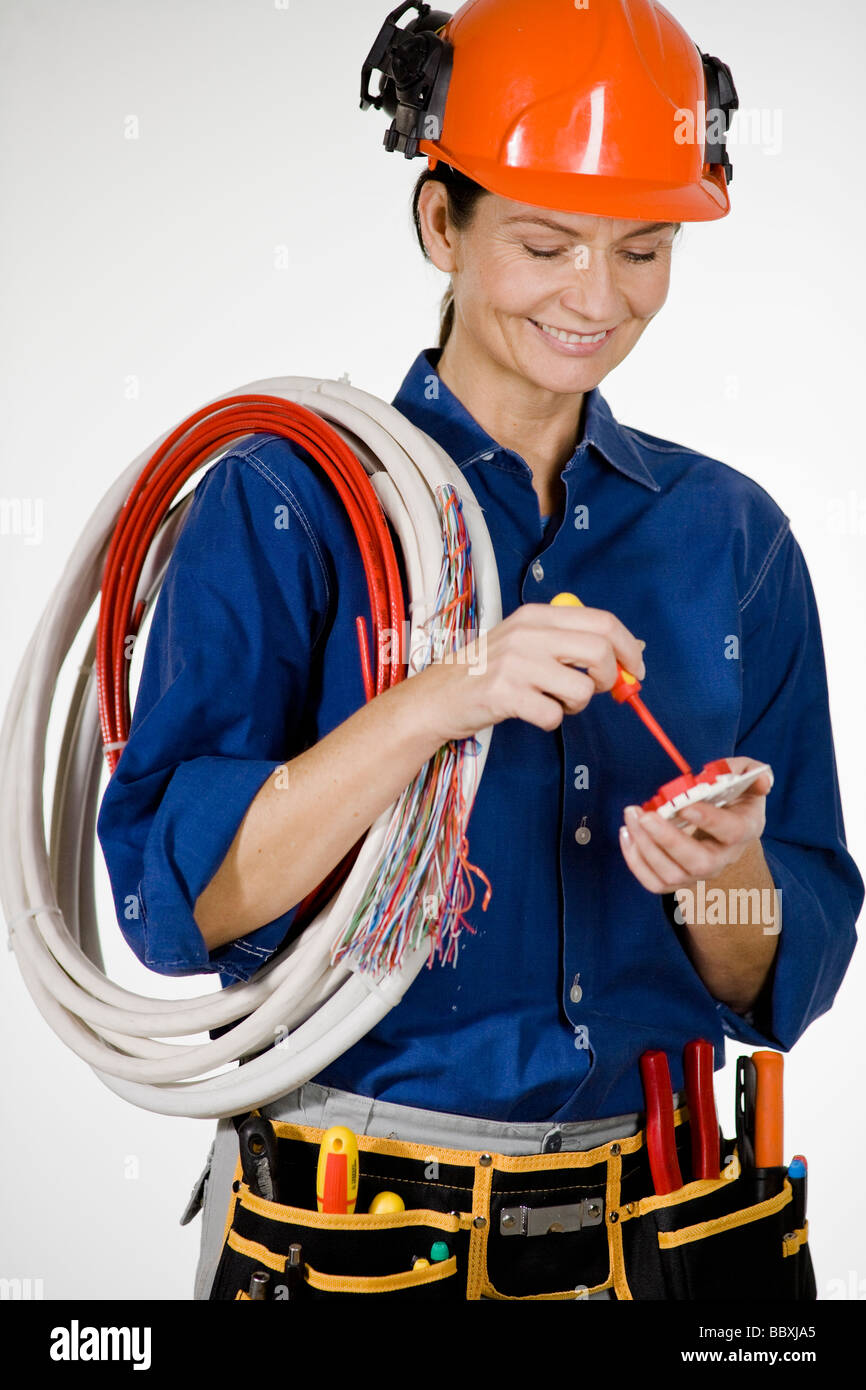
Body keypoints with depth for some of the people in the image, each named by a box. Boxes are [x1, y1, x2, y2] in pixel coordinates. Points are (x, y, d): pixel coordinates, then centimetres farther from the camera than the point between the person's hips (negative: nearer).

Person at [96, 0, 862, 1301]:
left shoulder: (732, 534, 2)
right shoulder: (287, 505, -8)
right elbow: (177, 900, -18)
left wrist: (725, 875, -18)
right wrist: (434, 703, -28)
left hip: (664, 1220, 4)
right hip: (352, 1235, -3)